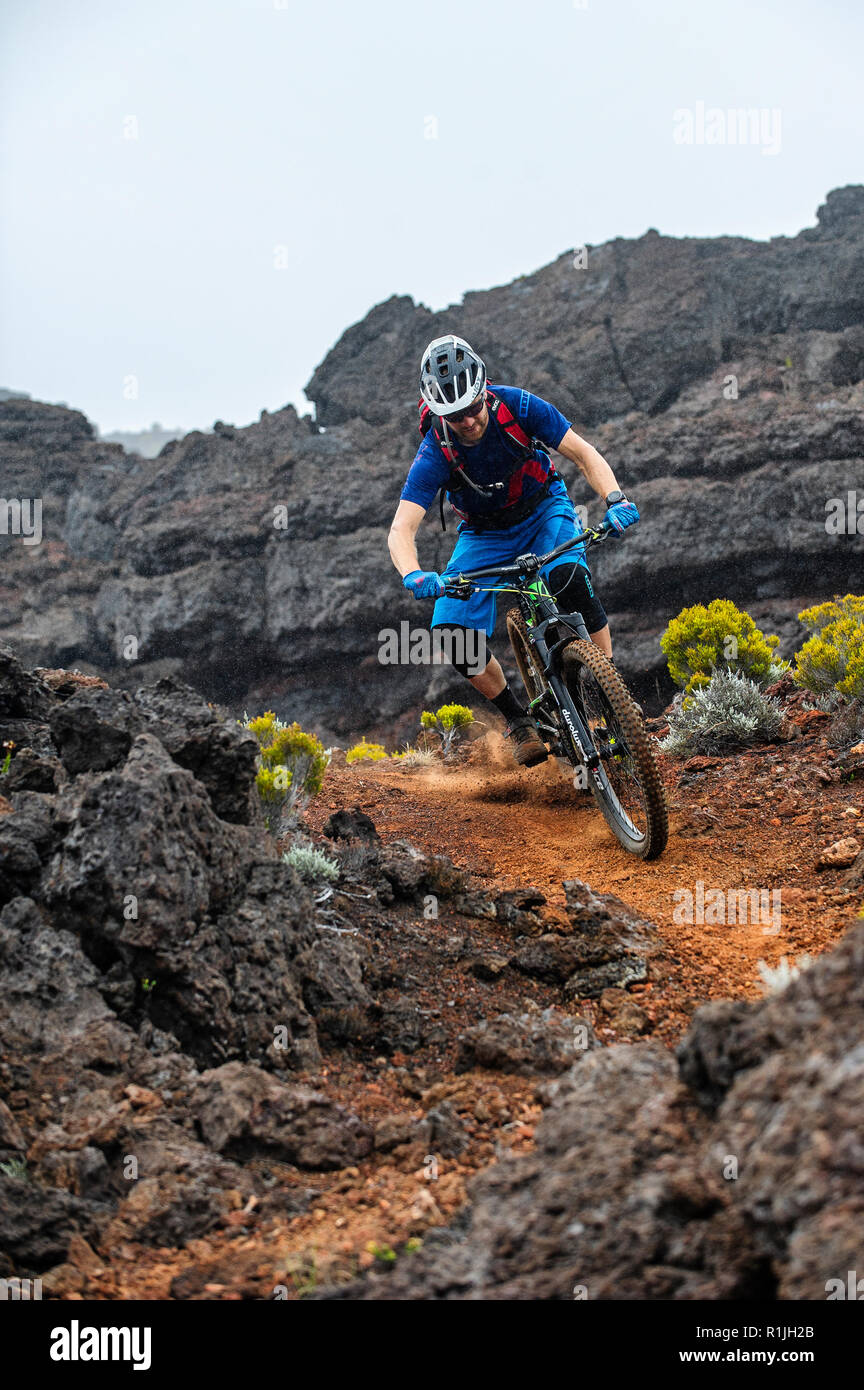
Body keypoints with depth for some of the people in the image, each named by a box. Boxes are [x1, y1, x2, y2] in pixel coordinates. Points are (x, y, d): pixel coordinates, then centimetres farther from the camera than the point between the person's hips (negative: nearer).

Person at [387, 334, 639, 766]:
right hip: (484, 534, 1)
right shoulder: (435, 454, -27)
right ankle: (518, 720, 3)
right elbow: (401, 529, -34)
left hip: (544, 510, -1)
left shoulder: (517, 406, -25)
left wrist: (615, 499, -38)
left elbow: (584, 454, -19)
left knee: (569, 578, -34)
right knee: (451, 633, -18)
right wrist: (414, 576, -55)